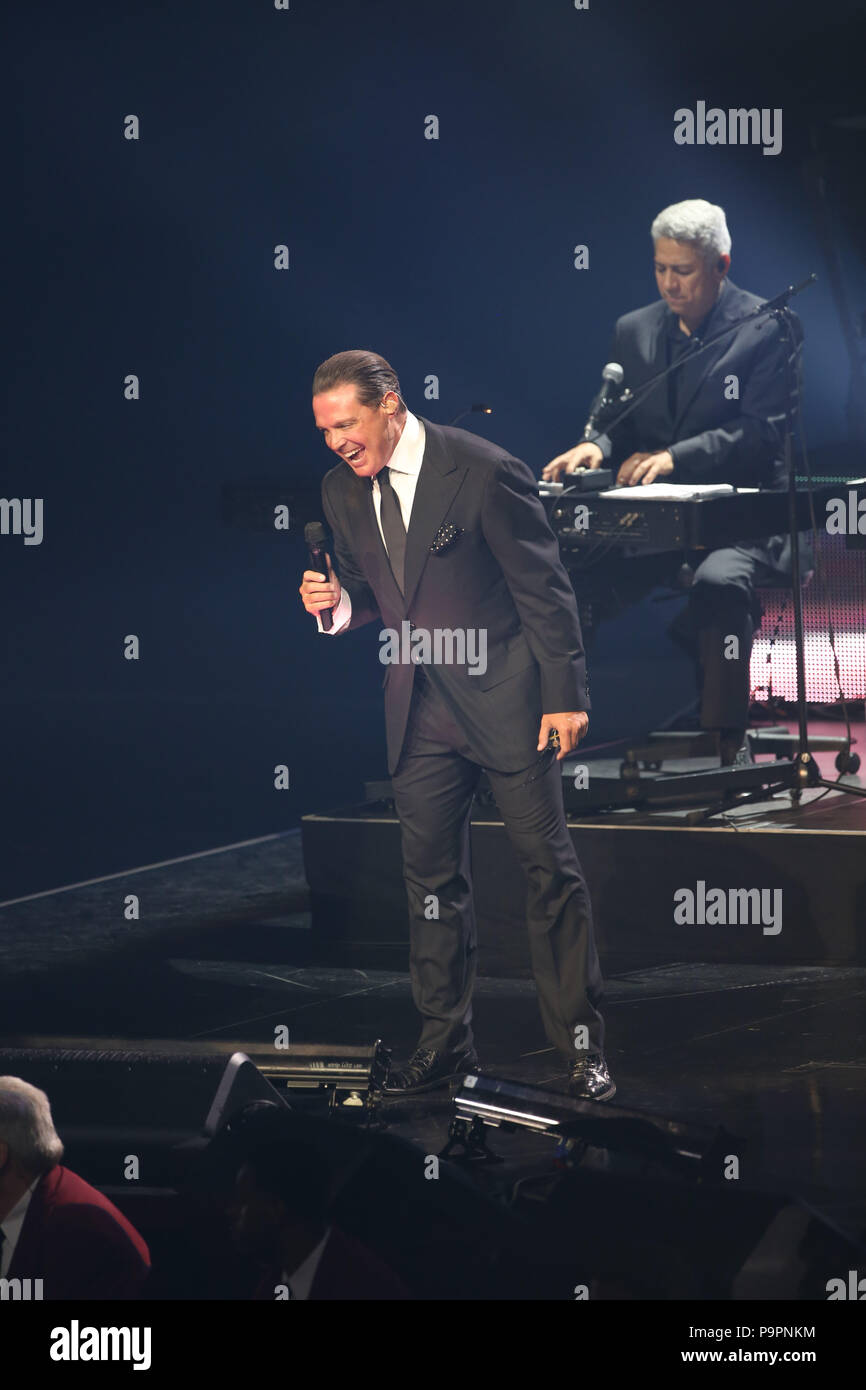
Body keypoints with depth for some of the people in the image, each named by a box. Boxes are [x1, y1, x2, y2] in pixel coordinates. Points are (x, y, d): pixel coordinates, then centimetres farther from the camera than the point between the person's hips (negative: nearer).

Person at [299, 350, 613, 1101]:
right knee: (432, 876, 9)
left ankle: (582, 1045, 8)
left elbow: (544, 588, -11)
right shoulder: (343, 490, 4)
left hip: (505, 699, -5)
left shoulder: (486, 473, -15)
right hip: (420, 712, 5)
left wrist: (565, 695, -12)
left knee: (550, 867, 0)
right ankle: (445, 1039, 19)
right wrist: (337, 601, -8)